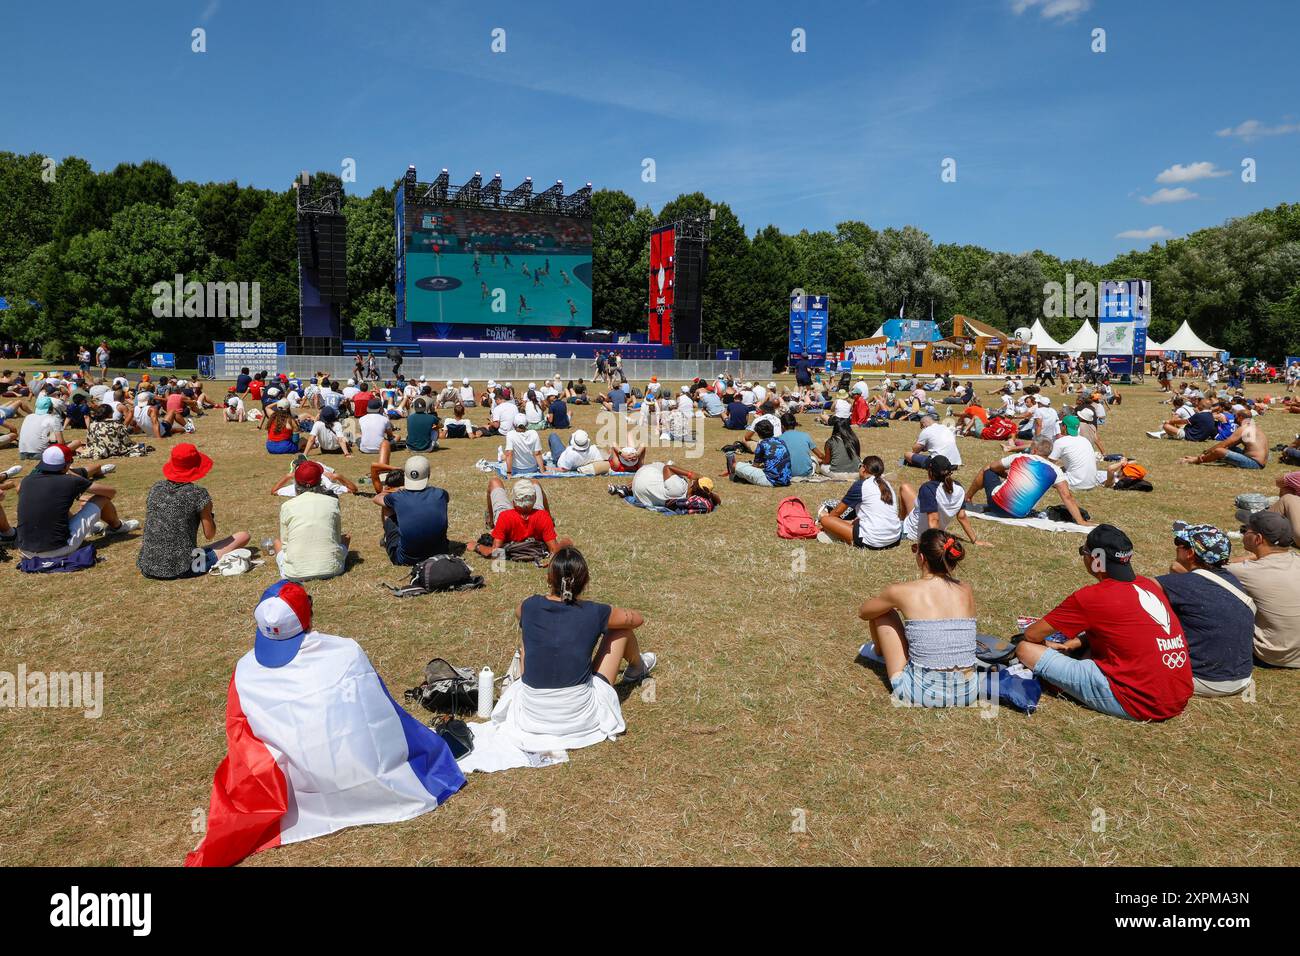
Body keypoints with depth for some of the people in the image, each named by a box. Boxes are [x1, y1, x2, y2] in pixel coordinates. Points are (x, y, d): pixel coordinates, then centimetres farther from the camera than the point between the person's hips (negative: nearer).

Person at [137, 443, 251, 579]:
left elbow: (150, 529, 15)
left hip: (148, 569, 3)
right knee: (243, 536, 6)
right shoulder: (198, 493, -11)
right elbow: (209, 535, -3)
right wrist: (209, 513, 14)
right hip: (183, 570, -3)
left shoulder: (156, 488, 4)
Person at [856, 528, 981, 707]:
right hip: (969, 695, 4)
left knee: (882, 611, 16)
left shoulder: (903, 591, -10)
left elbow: (862, 612, 12)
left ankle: (879, 651, 47)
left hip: (921, 695, -4)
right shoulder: (966, 589, 0)